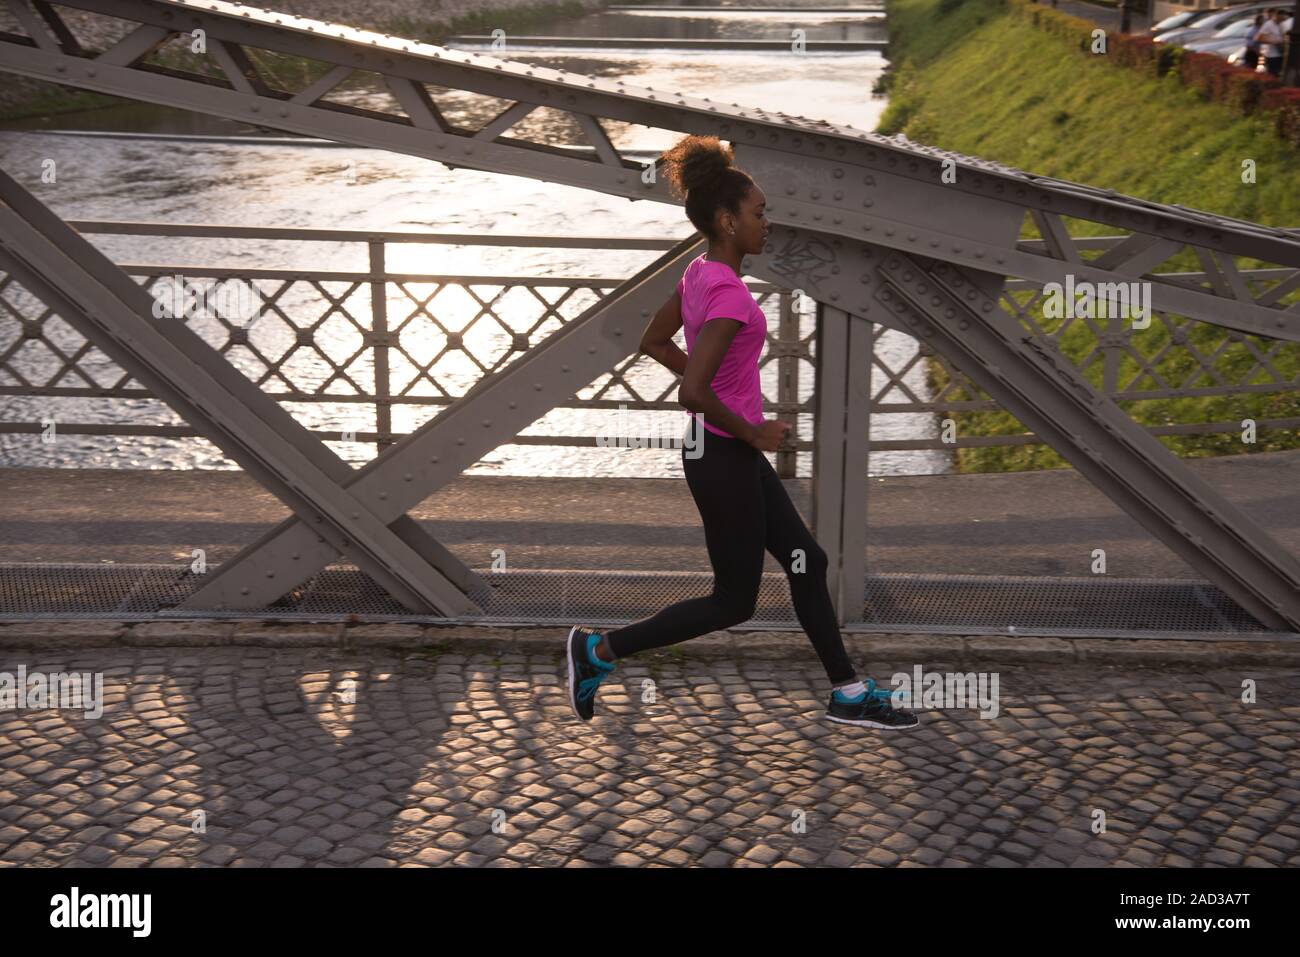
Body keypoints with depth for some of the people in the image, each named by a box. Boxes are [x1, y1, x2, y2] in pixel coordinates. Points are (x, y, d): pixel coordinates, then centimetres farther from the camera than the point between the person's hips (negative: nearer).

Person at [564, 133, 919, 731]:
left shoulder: (700, 273, 3)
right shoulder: (728, 293, -25)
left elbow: (654, 342, 16)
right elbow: (694, 393, -31)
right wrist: (751, 432, -17)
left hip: (734, 454, 10)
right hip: (725, 457, -10)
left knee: (807, 561, 15)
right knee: (734, 601, 4)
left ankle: (847, 694, 24)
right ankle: (600, 649, 11)